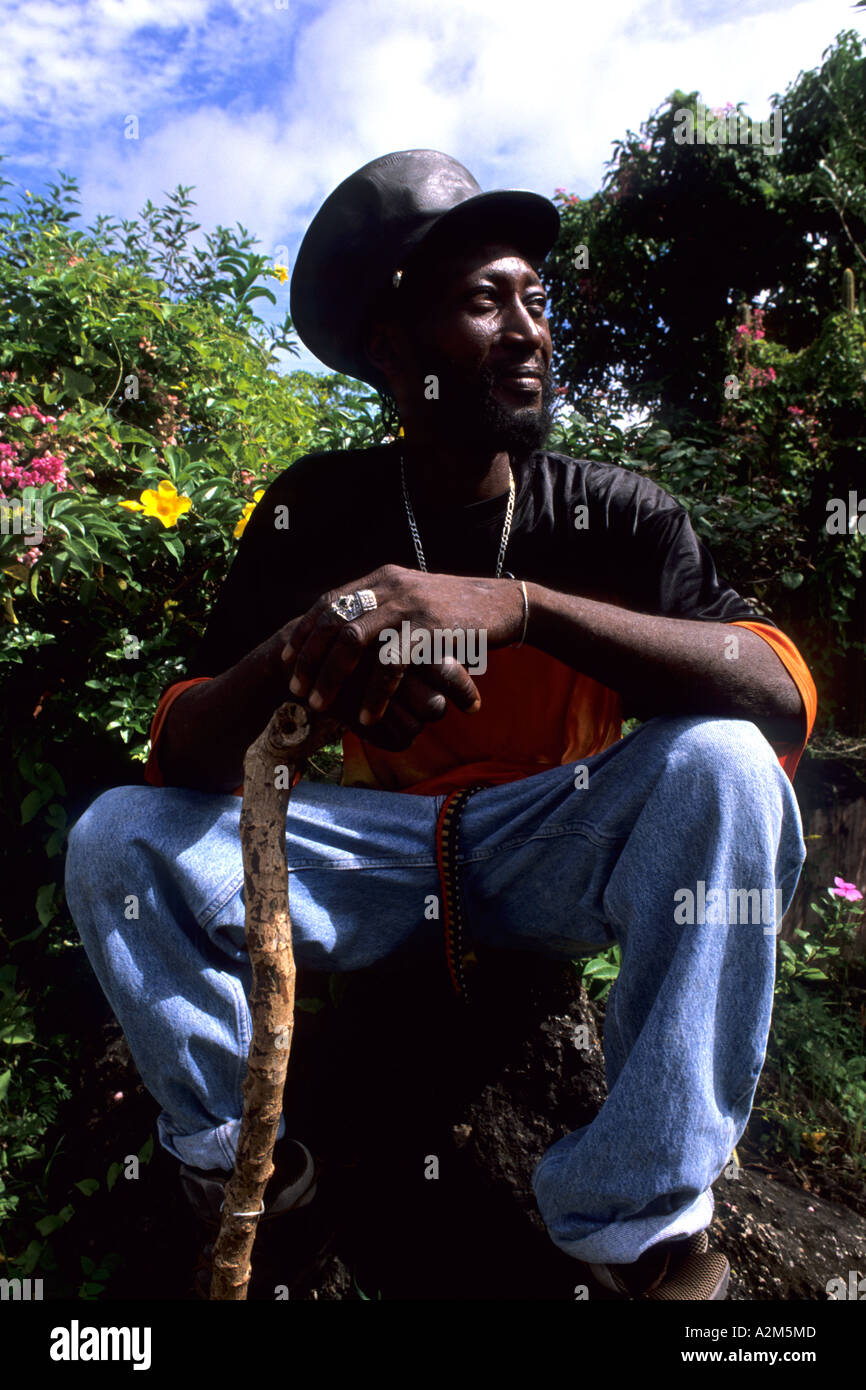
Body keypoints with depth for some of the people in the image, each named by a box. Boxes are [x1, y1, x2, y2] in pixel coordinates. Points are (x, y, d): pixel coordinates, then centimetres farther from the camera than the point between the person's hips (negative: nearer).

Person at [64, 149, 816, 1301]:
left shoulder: (616, 513, -10)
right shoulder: (318, 508, -7)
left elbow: (783, 689, -26)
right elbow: (184, 757, -13)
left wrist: (516, 605, -40)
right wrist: (292, 656, -37)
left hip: (561, 855, 0)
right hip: (380, 849, 1)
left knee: (721, 763, -28)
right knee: (117, 838, -15)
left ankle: (639, 1215, -14)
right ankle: (239, 1164, 6)